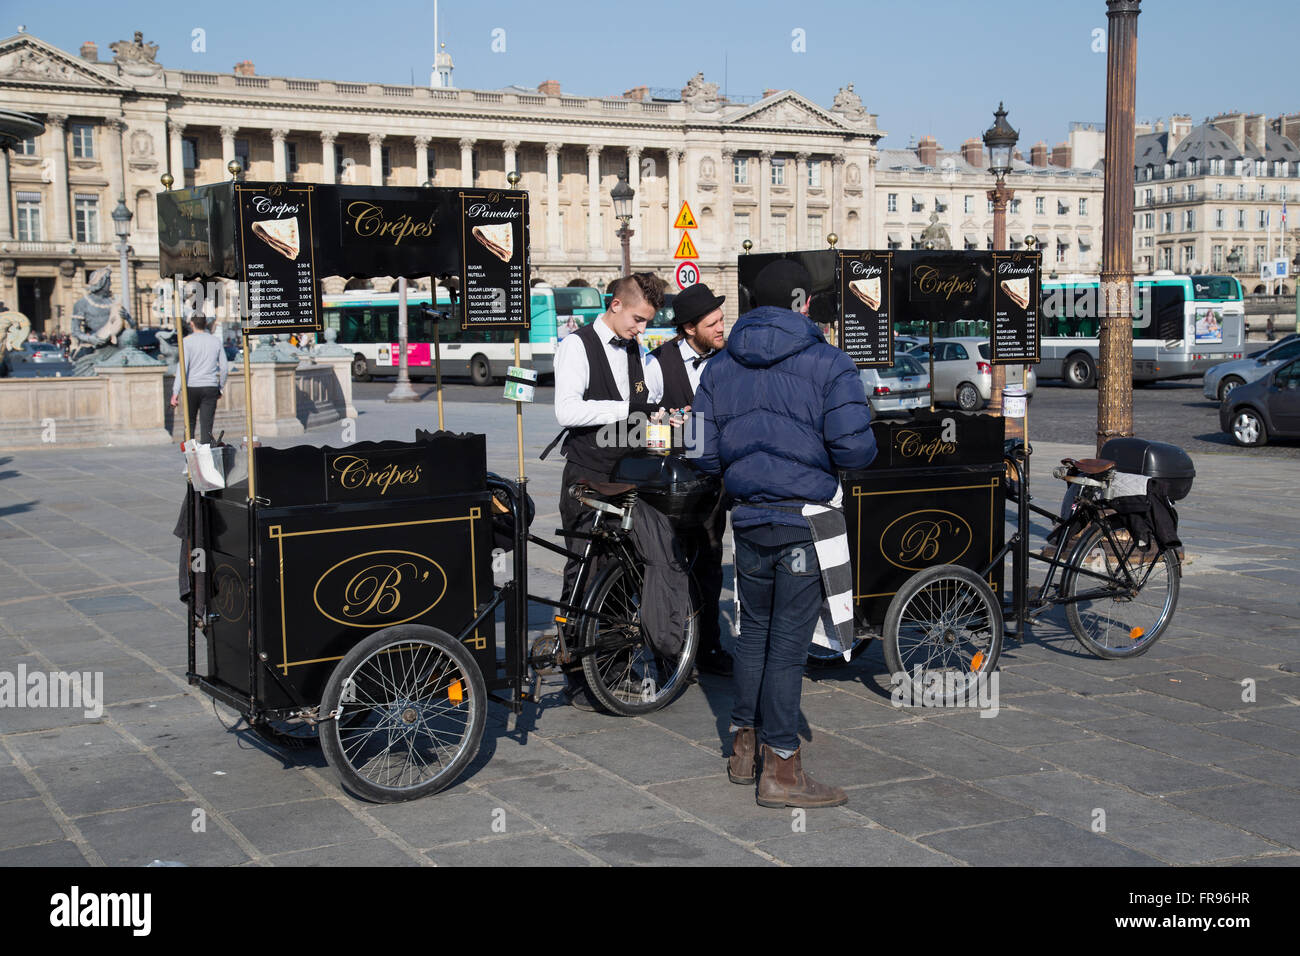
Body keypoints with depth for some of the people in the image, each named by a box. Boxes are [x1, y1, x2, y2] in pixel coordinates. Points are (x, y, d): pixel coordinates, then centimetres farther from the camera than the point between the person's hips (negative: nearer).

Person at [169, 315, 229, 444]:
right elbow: (224, 368, 7)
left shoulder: (188, 341, -5)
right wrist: (221, 388, 20)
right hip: (210, 388, 2)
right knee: (207, 425, -1)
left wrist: (176, 392, -13)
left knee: (190, 422, 14)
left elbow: (183, 367, -13)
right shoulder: (216, 341, 5)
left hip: (191, 387, -2)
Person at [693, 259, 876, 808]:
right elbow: (855, 449, -16)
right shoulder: (828, 363, -8)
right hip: (805, 521, -5)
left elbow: (706, 456, 3)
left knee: (754, 631, 19)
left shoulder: (719, 368, 6)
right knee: (788, 640, 0)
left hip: (748, 520, 5)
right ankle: (780, 770, 6)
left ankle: (745, 747, 27)